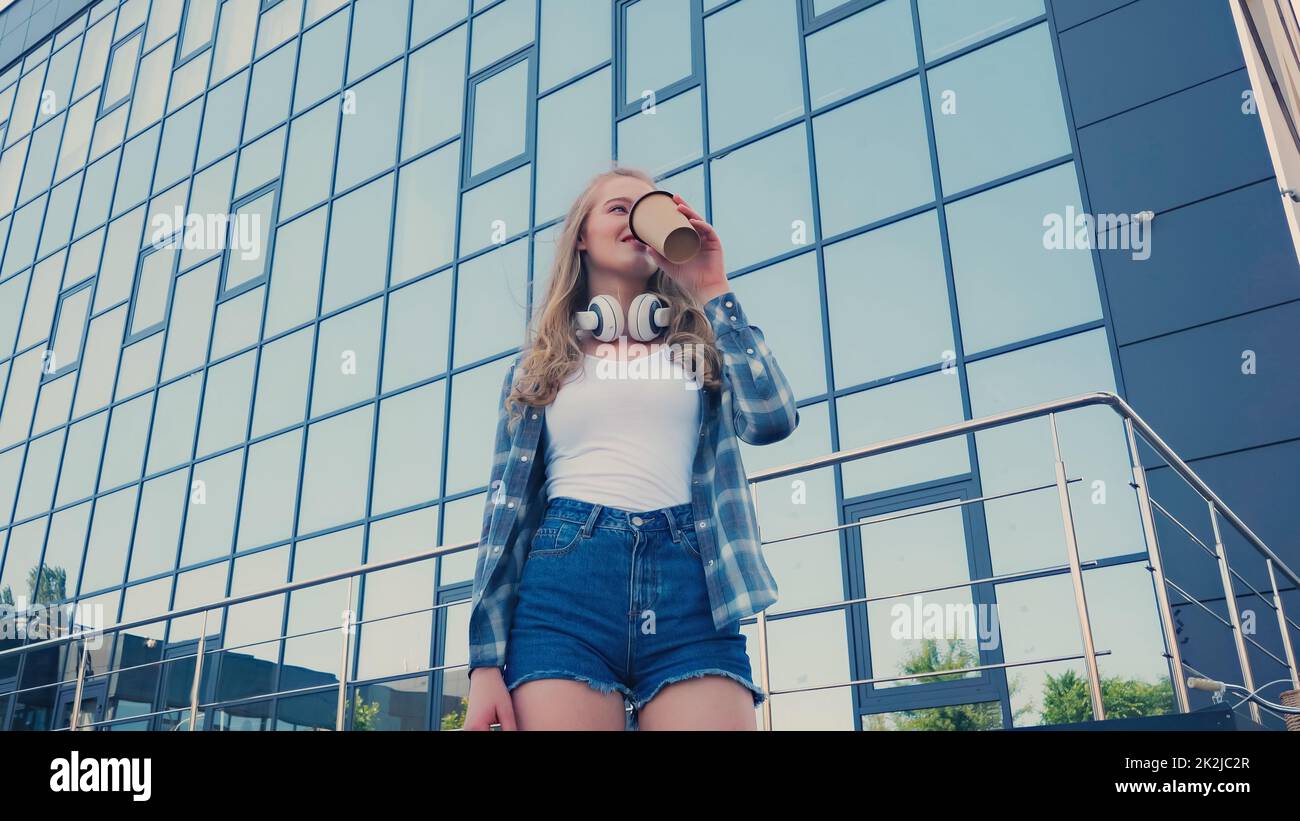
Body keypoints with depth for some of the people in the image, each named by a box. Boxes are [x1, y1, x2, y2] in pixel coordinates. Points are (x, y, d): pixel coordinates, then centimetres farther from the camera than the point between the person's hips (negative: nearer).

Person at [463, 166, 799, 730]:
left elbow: (772, 419, -3)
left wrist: (712, 293, 4)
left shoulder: (700, 342, 18)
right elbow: (507, 500, 11)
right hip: (564, 589, 0)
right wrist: (486, 663, 2)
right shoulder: (539, 363, 18)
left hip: (690, 596, 0)